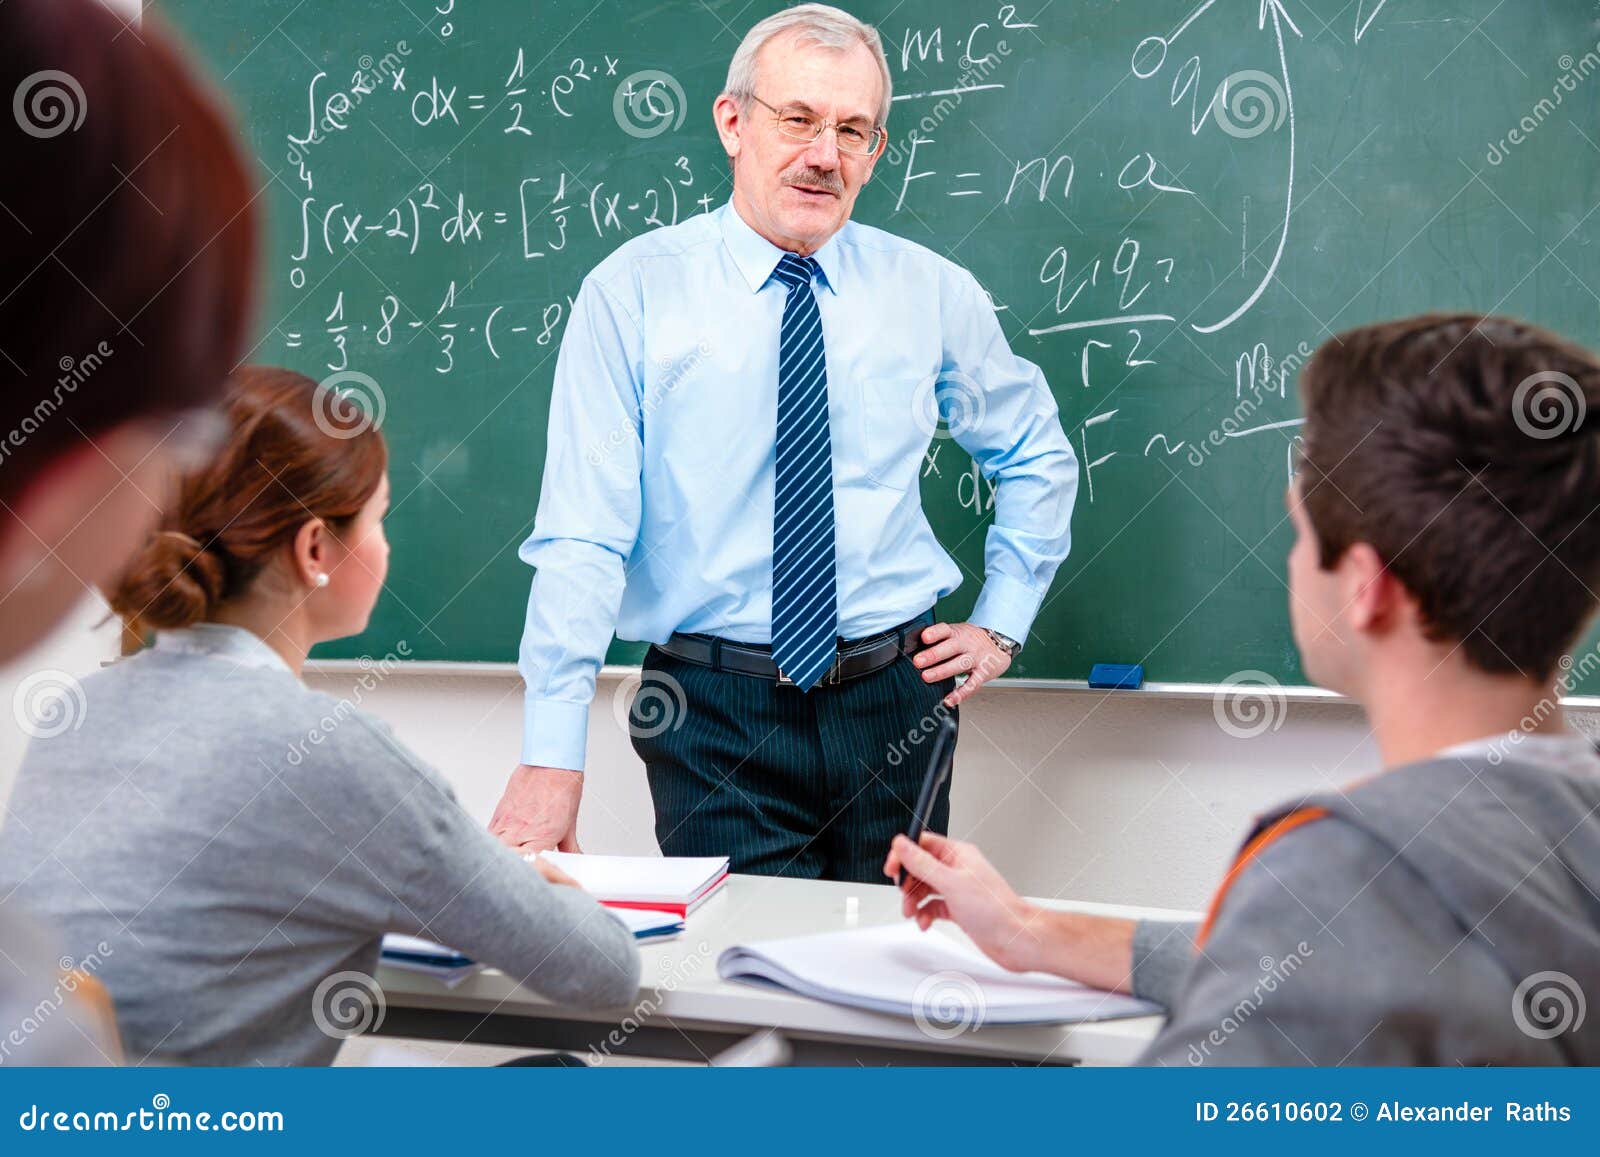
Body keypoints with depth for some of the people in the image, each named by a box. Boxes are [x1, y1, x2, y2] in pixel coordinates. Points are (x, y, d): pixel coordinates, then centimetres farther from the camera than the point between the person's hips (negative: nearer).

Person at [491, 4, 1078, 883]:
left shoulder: (932, 294, 3)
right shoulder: (632, 294, -6)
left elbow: (1037, 456, 20)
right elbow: (581, 535, -11)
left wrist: (1002, 625, 10)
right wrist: (552, 757, -17)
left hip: (894, 706, 3)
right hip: (716, 717, -3)